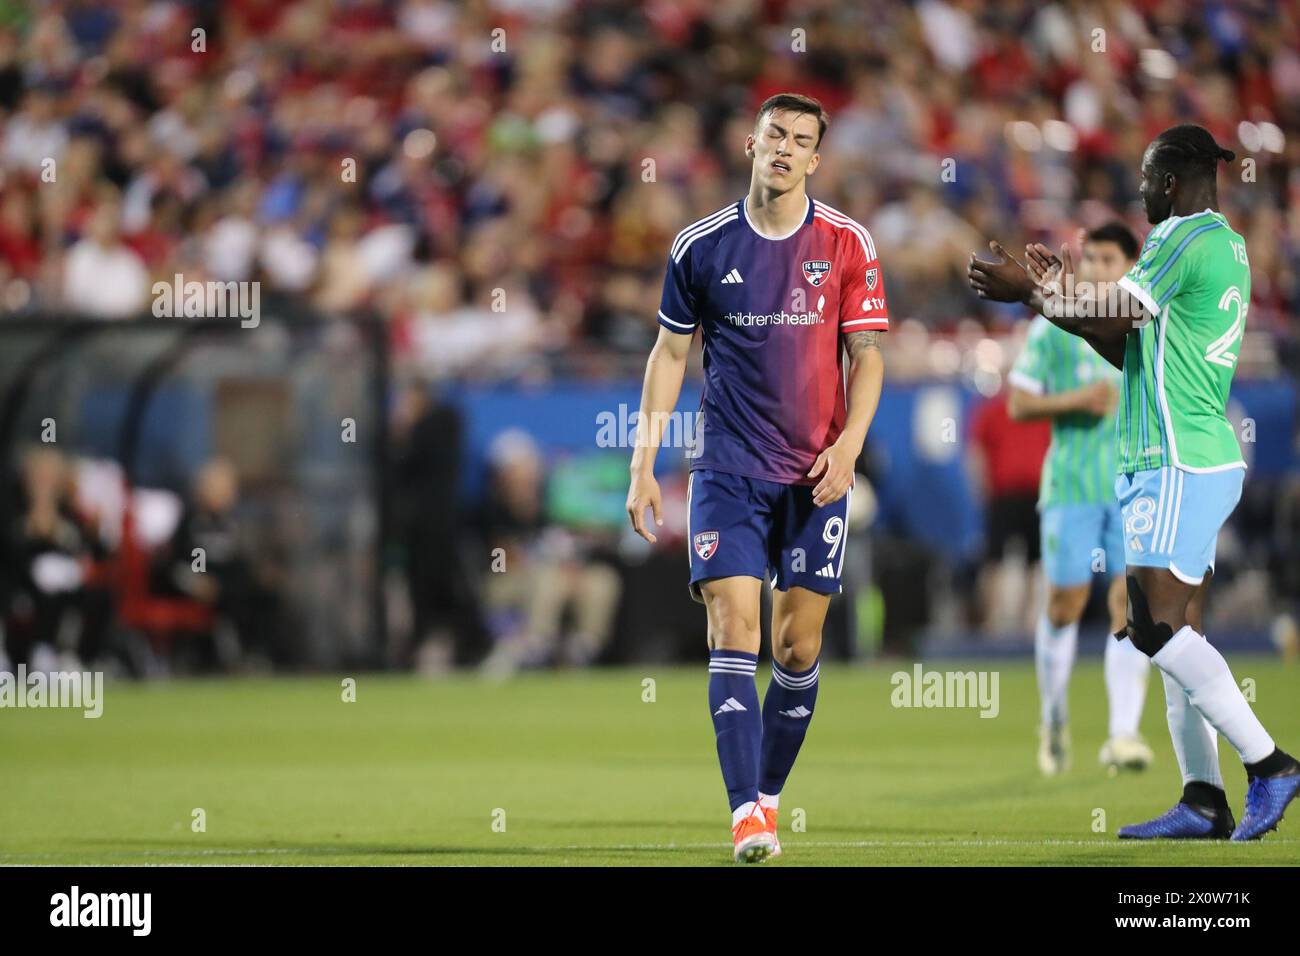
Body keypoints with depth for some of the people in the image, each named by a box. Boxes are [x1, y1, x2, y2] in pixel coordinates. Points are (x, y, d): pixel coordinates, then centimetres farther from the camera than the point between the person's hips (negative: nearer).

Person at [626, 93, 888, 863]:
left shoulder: (847, 244, 1)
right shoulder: (702, 245, 2)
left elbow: (867, 354, 4)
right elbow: (671, 353, 9)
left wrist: (849, 442, -12)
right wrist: (644, 464, 5)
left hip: (816, 473, 1)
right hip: (728, 469, -1)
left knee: (798, 646, 2)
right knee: (734, 623, -13)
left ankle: (769, 793, 20)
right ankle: (746, 812, -18)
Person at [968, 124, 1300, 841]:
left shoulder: (1185, 237, -12)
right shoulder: (1225, 244, 19)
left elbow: (1114, 319, -12)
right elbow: (1135, 347, 23)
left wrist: (1028, 292, 0)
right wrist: (1060, 295, 22)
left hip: (1177, 468, -10)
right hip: (1200, 460, 10)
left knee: (1158, 627, -12)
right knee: (1176, 632, 7)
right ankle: (1203, 801, 5)